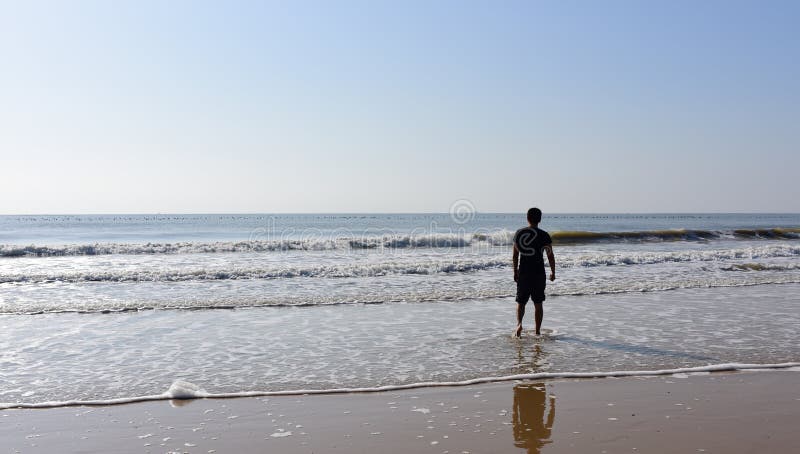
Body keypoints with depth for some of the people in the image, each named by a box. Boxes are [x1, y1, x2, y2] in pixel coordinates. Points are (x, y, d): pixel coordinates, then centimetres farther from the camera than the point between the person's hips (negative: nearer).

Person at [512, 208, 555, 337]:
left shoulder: (519, 233, 0)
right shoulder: (544, 235, -7)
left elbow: (515, 255, 4)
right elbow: (550, 256, -3)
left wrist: (515, 271, 14)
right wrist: (553, 272, 10)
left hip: (523, 273, 1)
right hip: (539, 274, -1)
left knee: (521, 302, 11)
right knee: (538, 304, 11)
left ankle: (519, 323, -12)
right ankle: (537, 331, 15)